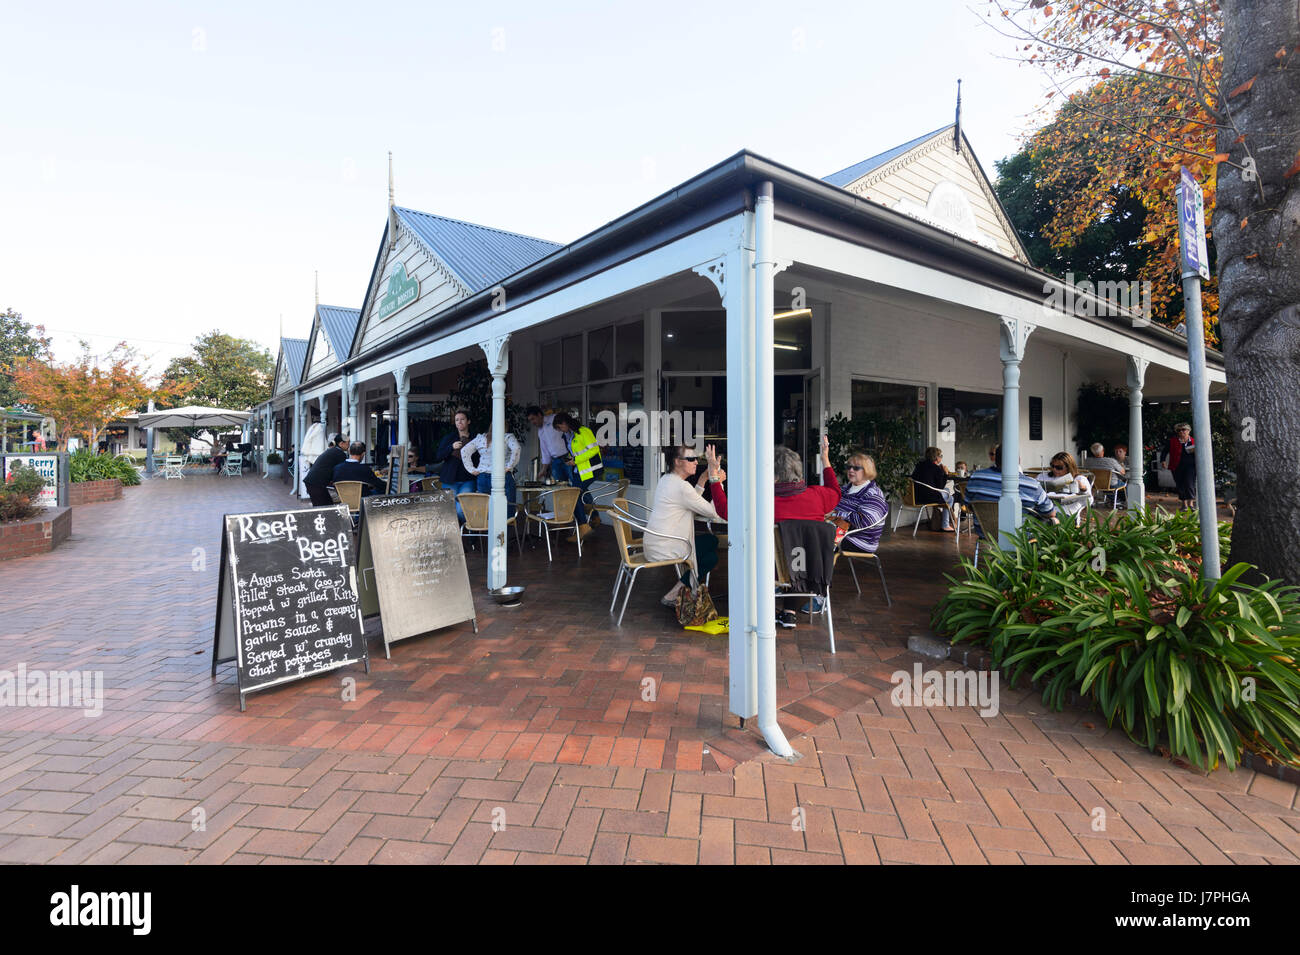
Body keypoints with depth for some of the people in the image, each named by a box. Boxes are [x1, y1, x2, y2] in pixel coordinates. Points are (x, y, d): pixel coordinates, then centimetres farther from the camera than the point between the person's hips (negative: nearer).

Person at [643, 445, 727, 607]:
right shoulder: (681, 486, -21)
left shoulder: (666, 479, 9)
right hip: (663, 551, -9)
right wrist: (715, 479, -14)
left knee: (711, 541, 17)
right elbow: (716, 512, -19)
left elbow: (692, 504, 17)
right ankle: (672, 596, 8)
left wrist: (703, 480, 7)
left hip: (653, 545, 9)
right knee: (711, 557, 8)